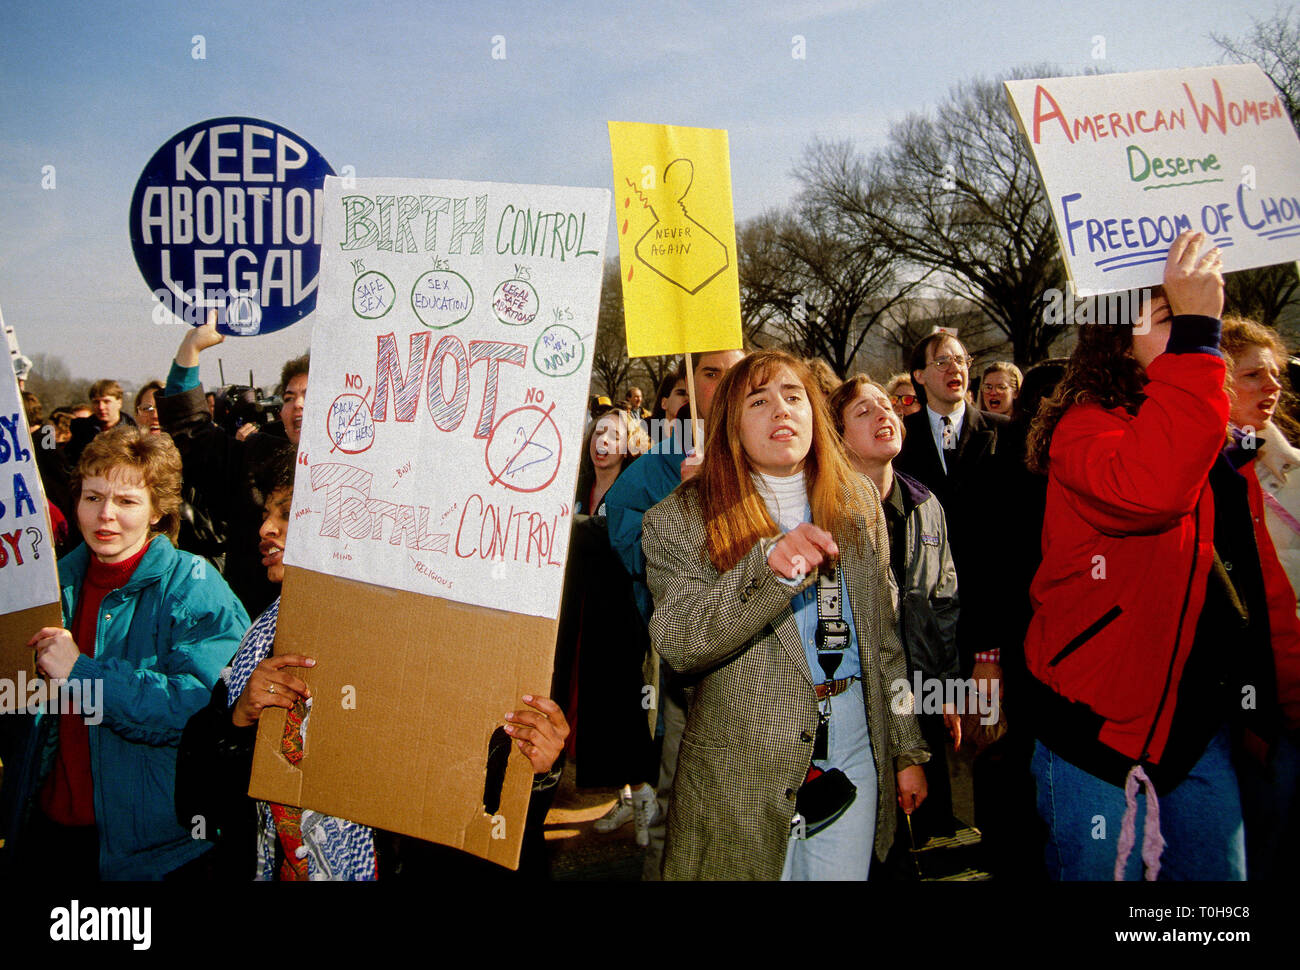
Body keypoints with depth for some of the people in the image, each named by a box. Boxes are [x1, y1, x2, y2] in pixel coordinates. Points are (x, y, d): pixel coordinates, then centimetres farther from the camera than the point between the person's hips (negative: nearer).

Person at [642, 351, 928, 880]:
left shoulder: (857, 500, 7)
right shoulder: (682, 518, -7)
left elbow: (883, 632, 11)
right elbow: (678, 646, -19)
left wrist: (907, 750, 11)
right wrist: (768, 569, -33)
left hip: (854, 748, 4)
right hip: (744, 771, -3)